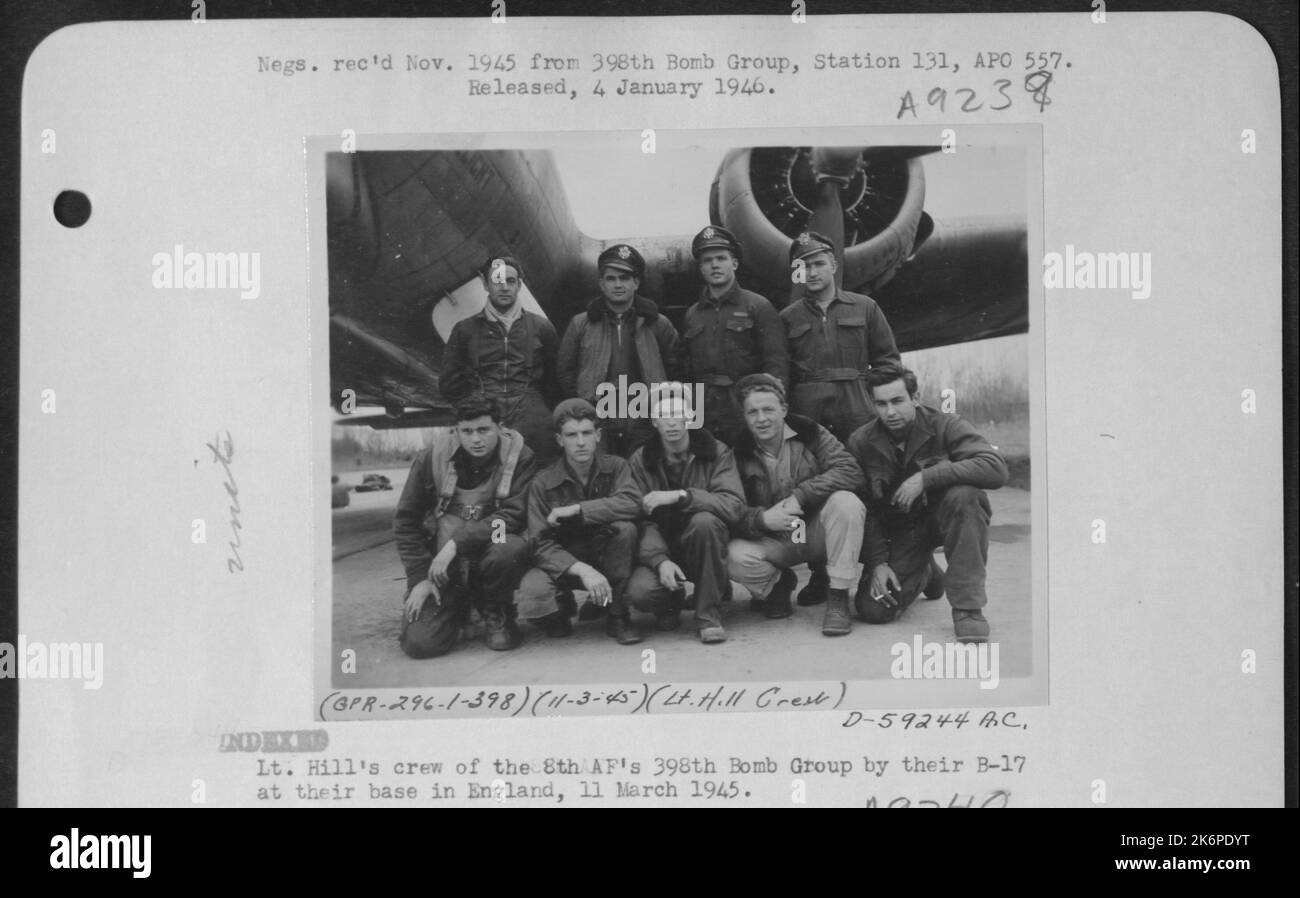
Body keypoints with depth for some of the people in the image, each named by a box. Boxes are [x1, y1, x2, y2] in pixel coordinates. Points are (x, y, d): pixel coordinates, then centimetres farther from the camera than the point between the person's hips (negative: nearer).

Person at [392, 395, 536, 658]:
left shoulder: (520, 458, -9)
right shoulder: (431, 458, -4)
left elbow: (514, 515, -18)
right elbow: (406, 520, 1)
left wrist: (457, 542, -26)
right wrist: (419, 578, -6)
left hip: (487, 556, -1)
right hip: (440, 565, 1)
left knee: (512, 547, -35)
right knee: (419, 643, -16)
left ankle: (497, 615, -3)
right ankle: (457, 606, 21)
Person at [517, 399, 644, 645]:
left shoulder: (616, 467, -9)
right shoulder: (543, 483, -12)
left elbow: (634, 505, -30)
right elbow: (542, 545, -19)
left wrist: (574, 510, -30)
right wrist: (582, 570, -36)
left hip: (605, 560, 1)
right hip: (564, 563, -1)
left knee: (625, 528, -30)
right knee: (533, 590, -33)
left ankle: (617, 614, -13)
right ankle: (563, 606, 7)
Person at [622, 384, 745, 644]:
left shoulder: (716, 453, -4)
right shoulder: (639, 461, -1)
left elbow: (734, 505, -19)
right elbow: (641, 520, -10)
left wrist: (680, 496, -28)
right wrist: (660, 560, -28)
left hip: (704, 552, -1)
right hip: (660, 552, 1)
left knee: (704, 520, -34)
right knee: (640, 591, -30)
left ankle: (709, 615, -19)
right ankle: (670, 602, 10)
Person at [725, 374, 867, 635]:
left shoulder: (809, 433, -8)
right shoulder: (740, 453, -5)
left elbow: (851, 471, -20)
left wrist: (800, 496, -28)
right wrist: (761, 518, -31)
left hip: (816, 532, -1)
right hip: (772, 542, 1)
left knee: (846, 502, -31)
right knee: (737, 557, -29)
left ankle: (839, 598, -20)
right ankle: (778, 584, 8)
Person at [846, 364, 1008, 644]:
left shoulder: (944, 426, -15)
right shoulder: (861, 443, -7)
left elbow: (996, 468, -31)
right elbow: (863, 510, -1)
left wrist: (926, 478, -33)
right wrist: (877, 563, -12)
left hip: (943, 515, -3)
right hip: (900, 531, 3)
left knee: (963, 494, -37)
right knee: (872, 609, -15)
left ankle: (967, 607, -27)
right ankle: (924, 573, 24)